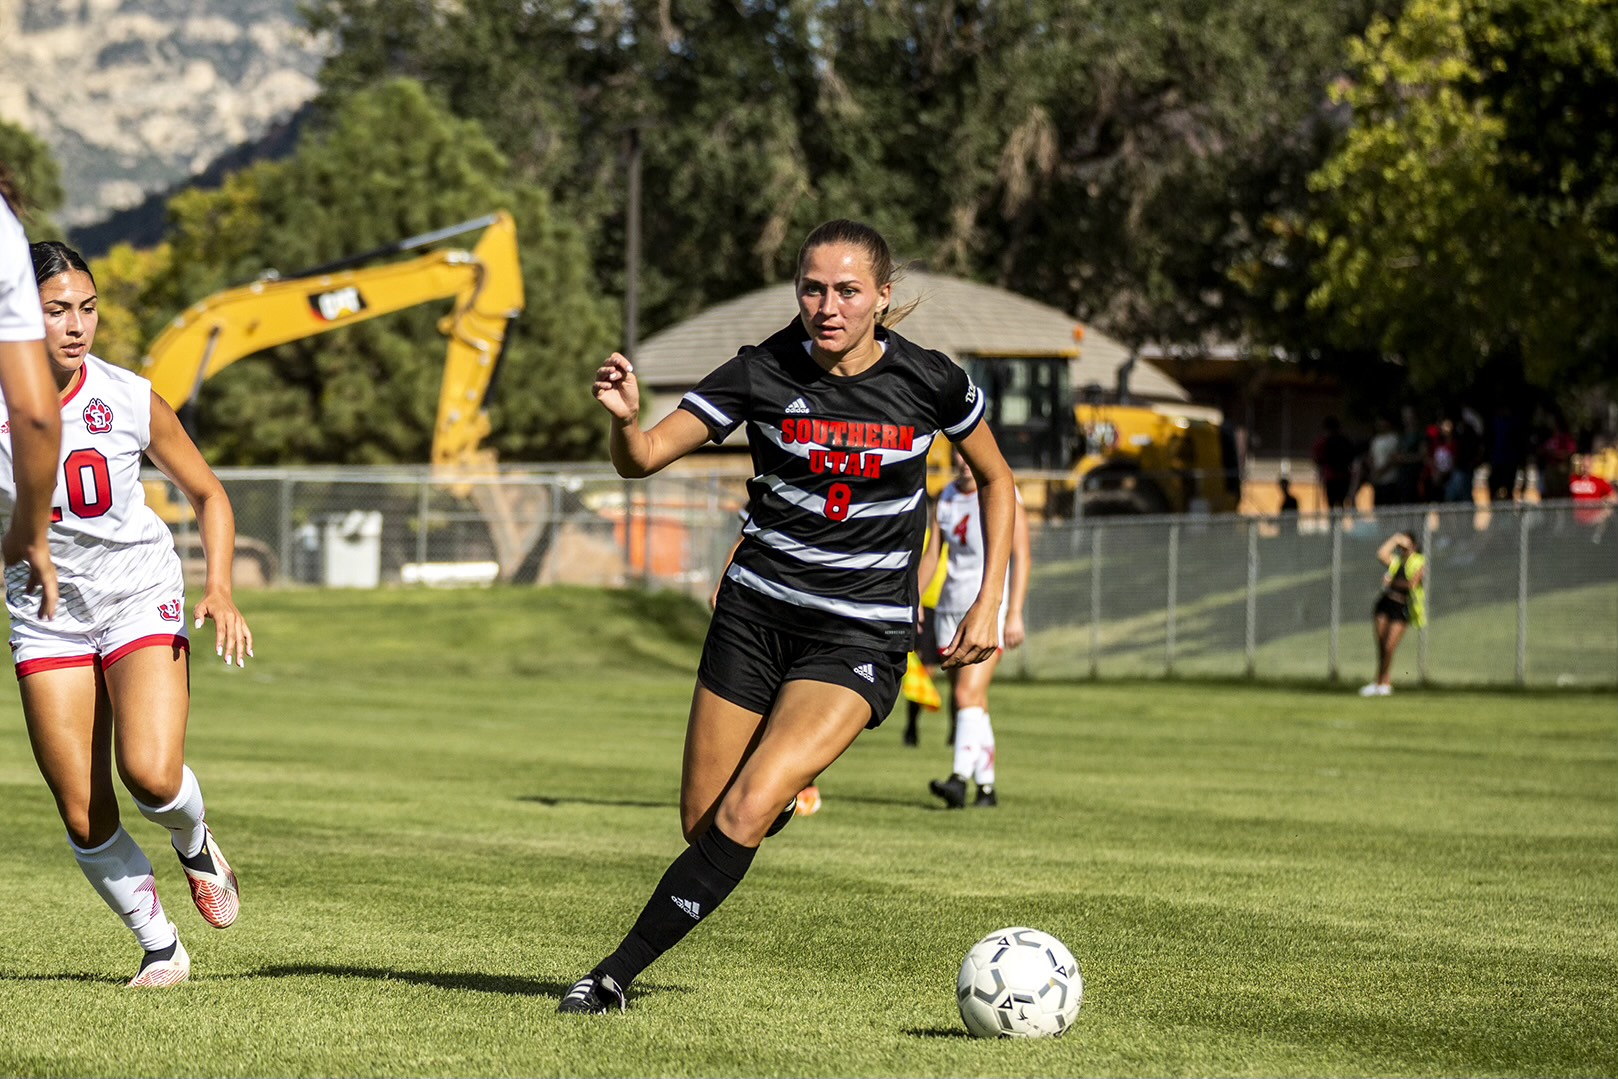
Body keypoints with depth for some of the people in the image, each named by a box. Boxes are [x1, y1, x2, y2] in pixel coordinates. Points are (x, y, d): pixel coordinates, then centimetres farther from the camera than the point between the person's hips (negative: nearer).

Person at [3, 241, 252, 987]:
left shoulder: (131, 400, -11)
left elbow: (207, 494, 3)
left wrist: (219, 589, -10)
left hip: (142, 601, -1)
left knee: (151, 775, -22)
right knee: (85, 819, -4)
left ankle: (194, 842, 14)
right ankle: (161, 946, 19)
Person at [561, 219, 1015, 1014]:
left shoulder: (928, 382, -8)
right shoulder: (763, 373, -9)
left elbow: (995, 478, 10)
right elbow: (642, 459, -12)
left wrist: (988, 605, 2)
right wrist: (625, 419, -35)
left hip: (862, 636, -2)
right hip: (756, 613, 2)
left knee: (743, 815, -20)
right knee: (702, 827, 7)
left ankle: (617, 974, -11)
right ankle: (789, 791, 44)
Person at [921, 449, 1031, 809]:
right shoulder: (945, 499, 12)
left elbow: (1022, 555, -9)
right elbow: (931, 554, 15)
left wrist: (1015, 614, -16)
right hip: (951, 609, 6)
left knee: (968, 695, -19)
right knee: (968, 702, 7)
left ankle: (960, 779, -28)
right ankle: (986, 786, 14)